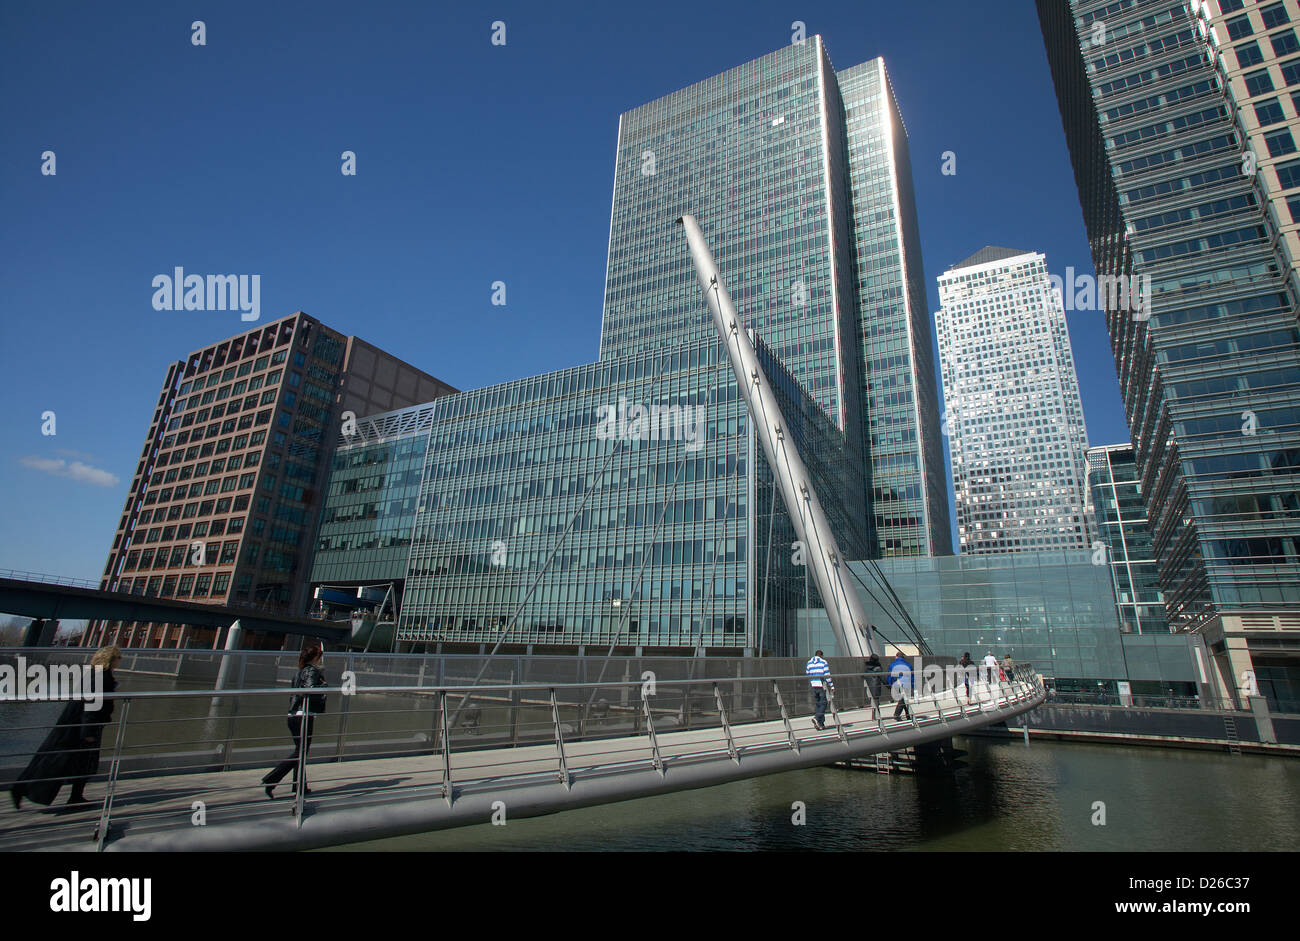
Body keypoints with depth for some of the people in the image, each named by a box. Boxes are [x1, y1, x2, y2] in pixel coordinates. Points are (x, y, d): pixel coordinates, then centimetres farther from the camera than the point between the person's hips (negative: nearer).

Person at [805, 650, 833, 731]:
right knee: (823, 703, 1)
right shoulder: (823, 662, -2)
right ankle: (817, 718, -19)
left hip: (813, 685, 4)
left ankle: (820, 724, 10)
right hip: (821, 685, -4)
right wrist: (831, 686, -2)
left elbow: (807, 674, 13)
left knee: (816, 704, 9)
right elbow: (827, 675, -6)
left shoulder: (809, 663, 10)